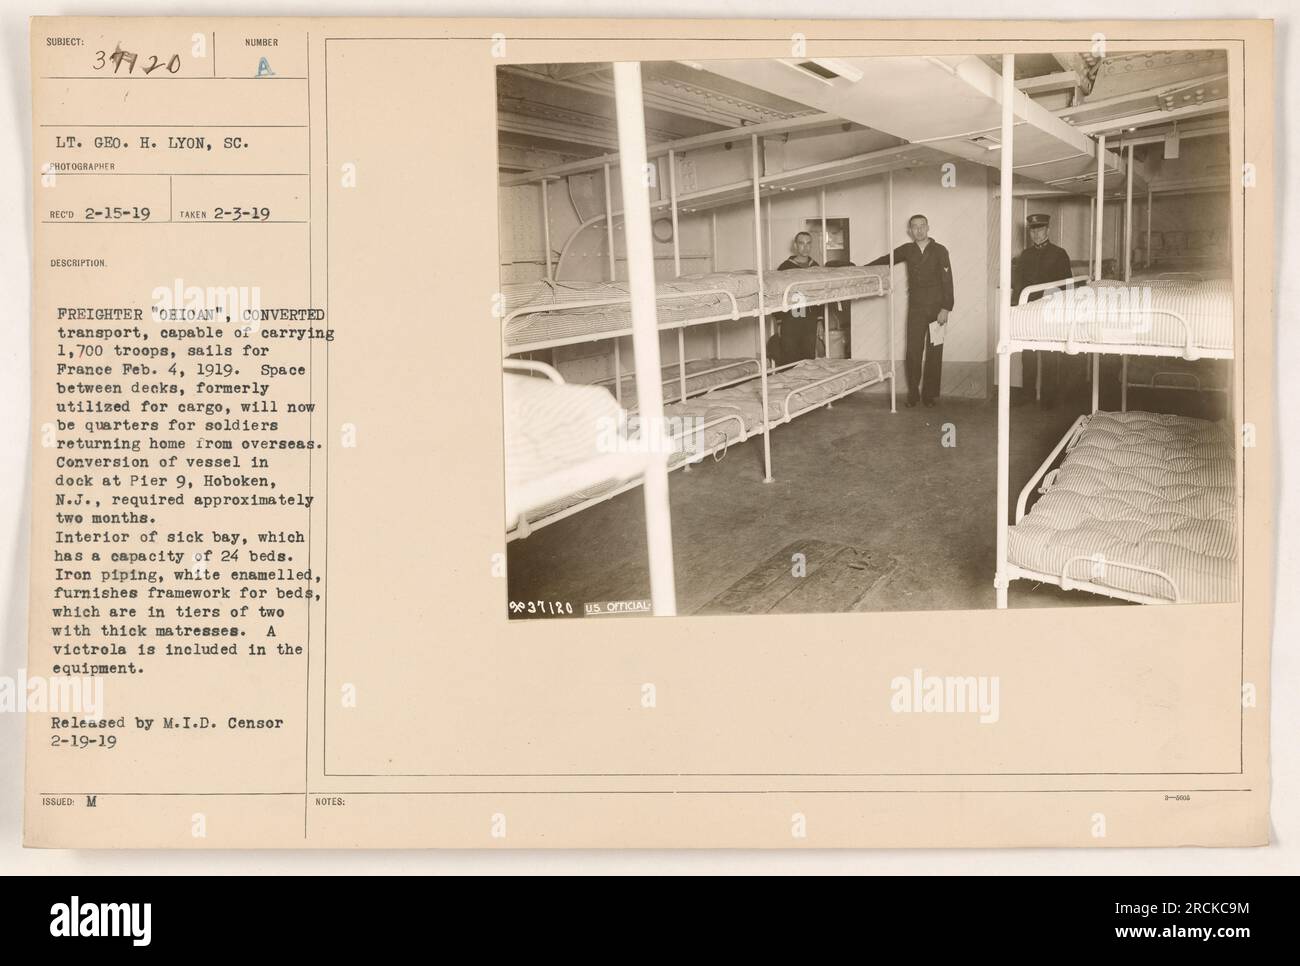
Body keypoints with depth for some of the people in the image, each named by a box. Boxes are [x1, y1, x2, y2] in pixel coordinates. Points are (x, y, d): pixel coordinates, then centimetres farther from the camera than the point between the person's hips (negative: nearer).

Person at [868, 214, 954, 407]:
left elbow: (947, 281, -4)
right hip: (916, 308, 2)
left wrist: (946, 308, -11)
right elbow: (886, 260, 19)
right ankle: (913, 393, 6)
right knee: (913, 351, -4)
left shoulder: (939, 251, -1)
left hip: (936, 307, -2)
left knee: (934, 352, 1)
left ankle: (930, 394, 9)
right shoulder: (907, 250, 7)